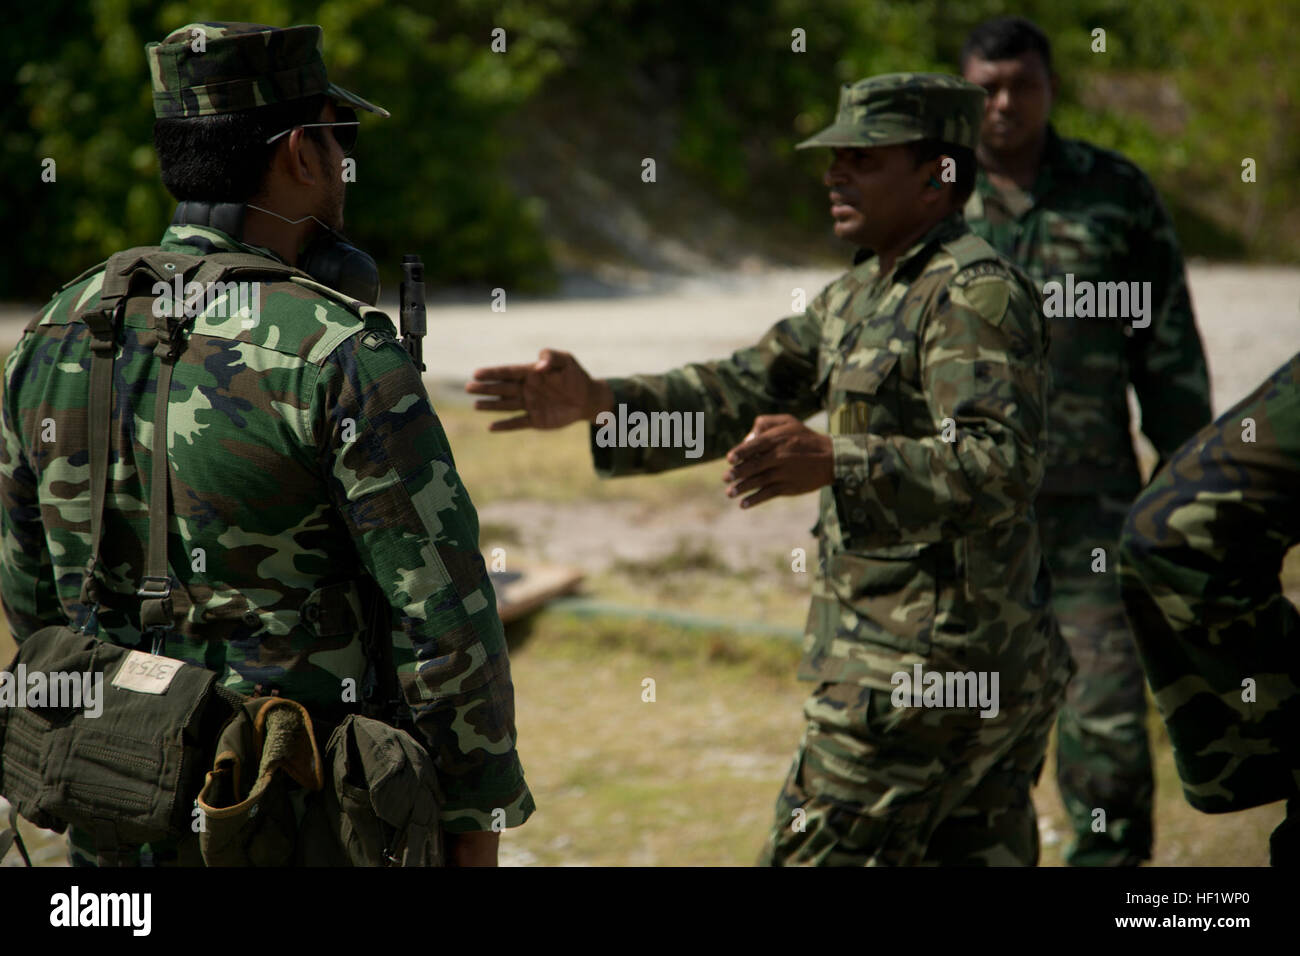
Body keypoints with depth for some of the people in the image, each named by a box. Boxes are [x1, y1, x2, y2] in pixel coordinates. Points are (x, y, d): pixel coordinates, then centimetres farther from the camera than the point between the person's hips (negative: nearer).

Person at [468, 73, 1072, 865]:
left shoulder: (977, 295, -16)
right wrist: (596, 403, 0)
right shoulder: (860, 297, 17)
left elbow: (1001, 467, -28)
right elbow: (740, 396, 15)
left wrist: (831, 464, -41)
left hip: (918, 672, -10)